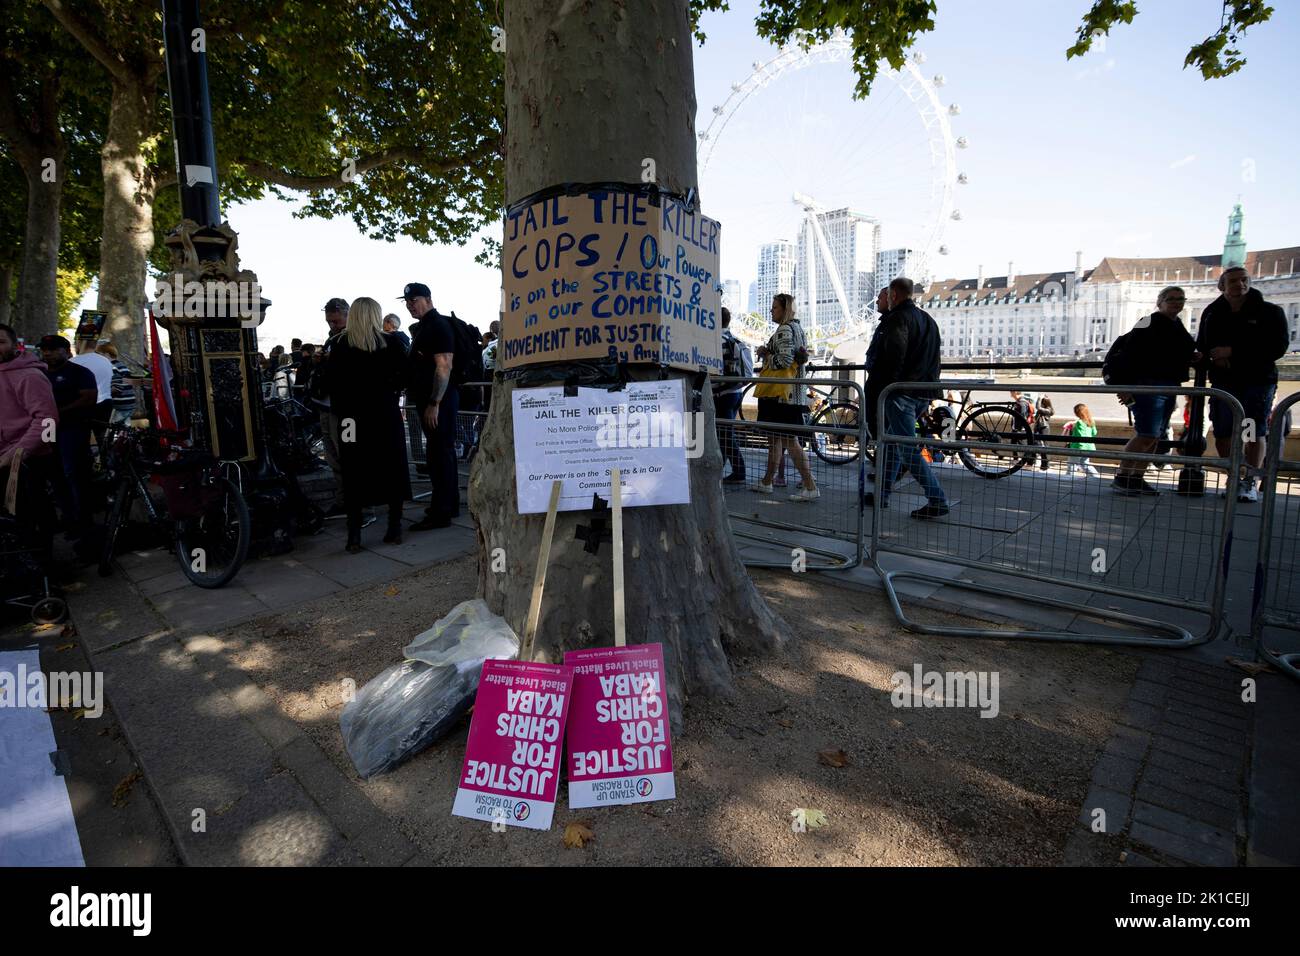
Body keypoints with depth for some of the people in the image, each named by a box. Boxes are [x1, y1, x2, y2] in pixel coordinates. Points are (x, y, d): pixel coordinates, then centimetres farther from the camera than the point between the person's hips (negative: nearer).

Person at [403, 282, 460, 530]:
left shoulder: (438, 325, -13)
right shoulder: (421, 327, 19)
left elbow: (444, 366, -21)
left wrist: (434, 404, -24)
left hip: (439, 400, -11)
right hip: (430, 400, 11)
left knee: (438, 454, -7)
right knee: (442, 452, 15)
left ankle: (440, 512, -2)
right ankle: (450, 505, 25)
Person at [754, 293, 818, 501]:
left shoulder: (784, 330, -12)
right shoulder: (797, 328, 18)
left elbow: (784, 360, -22)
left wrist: (765, 354, -5)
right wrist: (768, 352, 14)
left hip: (781, 393, -10)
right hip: (794, 393, 10)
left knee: (789, 441, -9)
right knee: (776, 437, 16)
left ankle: (811, 487, -9)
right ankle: (767, 482, 25)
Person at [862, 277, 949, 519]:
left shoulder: (897, 318, -9)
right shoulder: (928, 319, 19)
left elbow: (892, 357, -20)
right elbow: (933, 358, 21)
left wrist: (876, 390, -16)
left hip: (901, 391, -9)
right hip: (924, 393, 9)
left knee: (908, 449, -7)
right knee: (891, 440, 17)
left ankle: (937, 500, -8)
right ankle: (882, 494, 23)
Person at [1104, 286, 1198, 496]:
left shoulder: (1178, 326, 18)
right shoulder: (1150, 323, -9)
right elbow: (1129, 354, -18)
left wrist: (1191, 357, 9)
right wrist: (1123, 386, -24)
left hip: (1170, 388, 9)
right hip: (1148, 385, -9)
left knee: (1156, 436, 7)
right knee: (1147, 435, -15)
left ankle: (1137, 478, 12)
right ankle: (1121, 477, -9)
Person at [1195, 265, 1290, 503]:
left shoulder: (1270, 312, 1)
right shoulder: (1212, 314, 11)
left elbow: (1279, 347, -8)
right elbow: (1202, 347, 18)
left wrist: (1233, 352, -16)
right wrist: (1216, 357, -4)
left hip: (1259, 380, -3)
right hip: (1223, 381, 3)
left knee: (1255, 433, -7)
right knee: (1222, 433, -3)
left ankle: (1250, 483, -4)